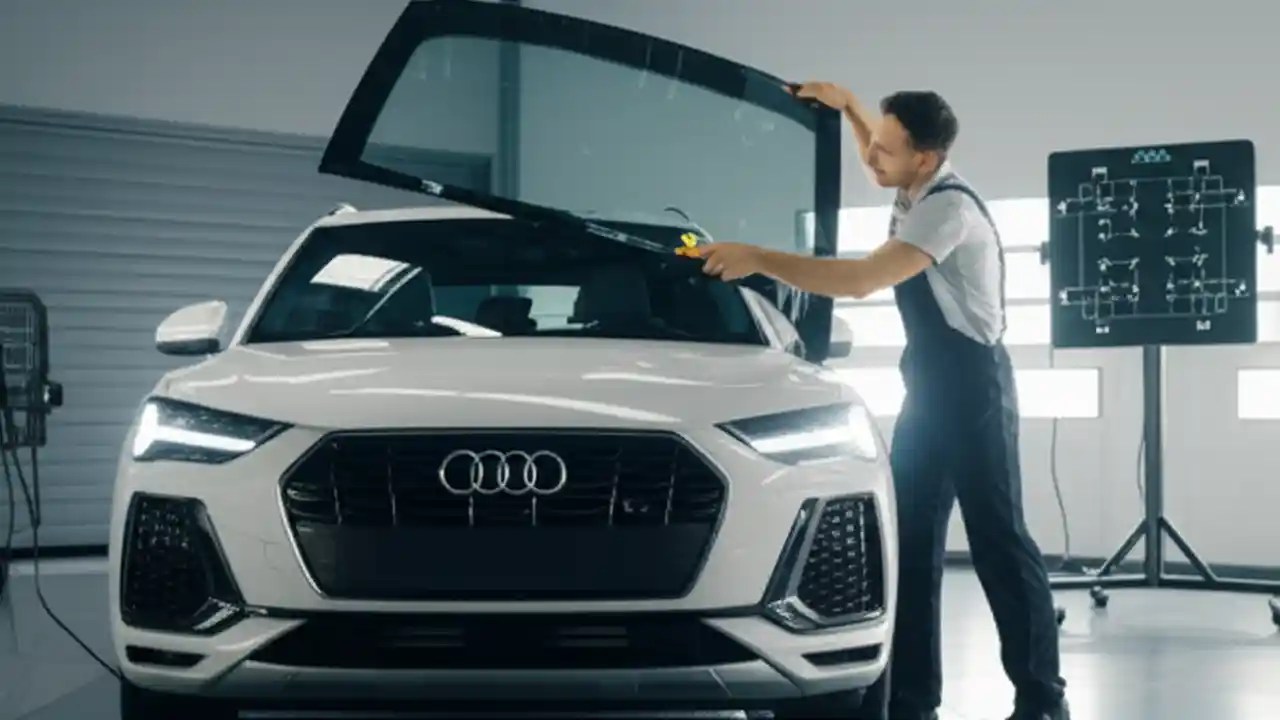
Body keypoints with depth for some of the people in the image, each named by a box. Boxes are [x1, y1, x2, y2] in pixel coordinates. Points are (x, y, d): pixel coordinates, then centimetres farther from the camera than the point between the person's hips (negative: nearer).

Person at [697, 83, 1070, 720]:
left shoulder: (949, 208, -23)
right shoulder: (912, 190, 5)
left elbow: (860, 280, -32)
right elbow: (877, 159, 32)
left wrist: (758, 258, -30)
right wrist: (847, 106, 16)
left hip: (971, 388, -9)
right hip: (929, 387, 9)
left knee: (999, 542, -7)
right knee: (910, 539, 6)